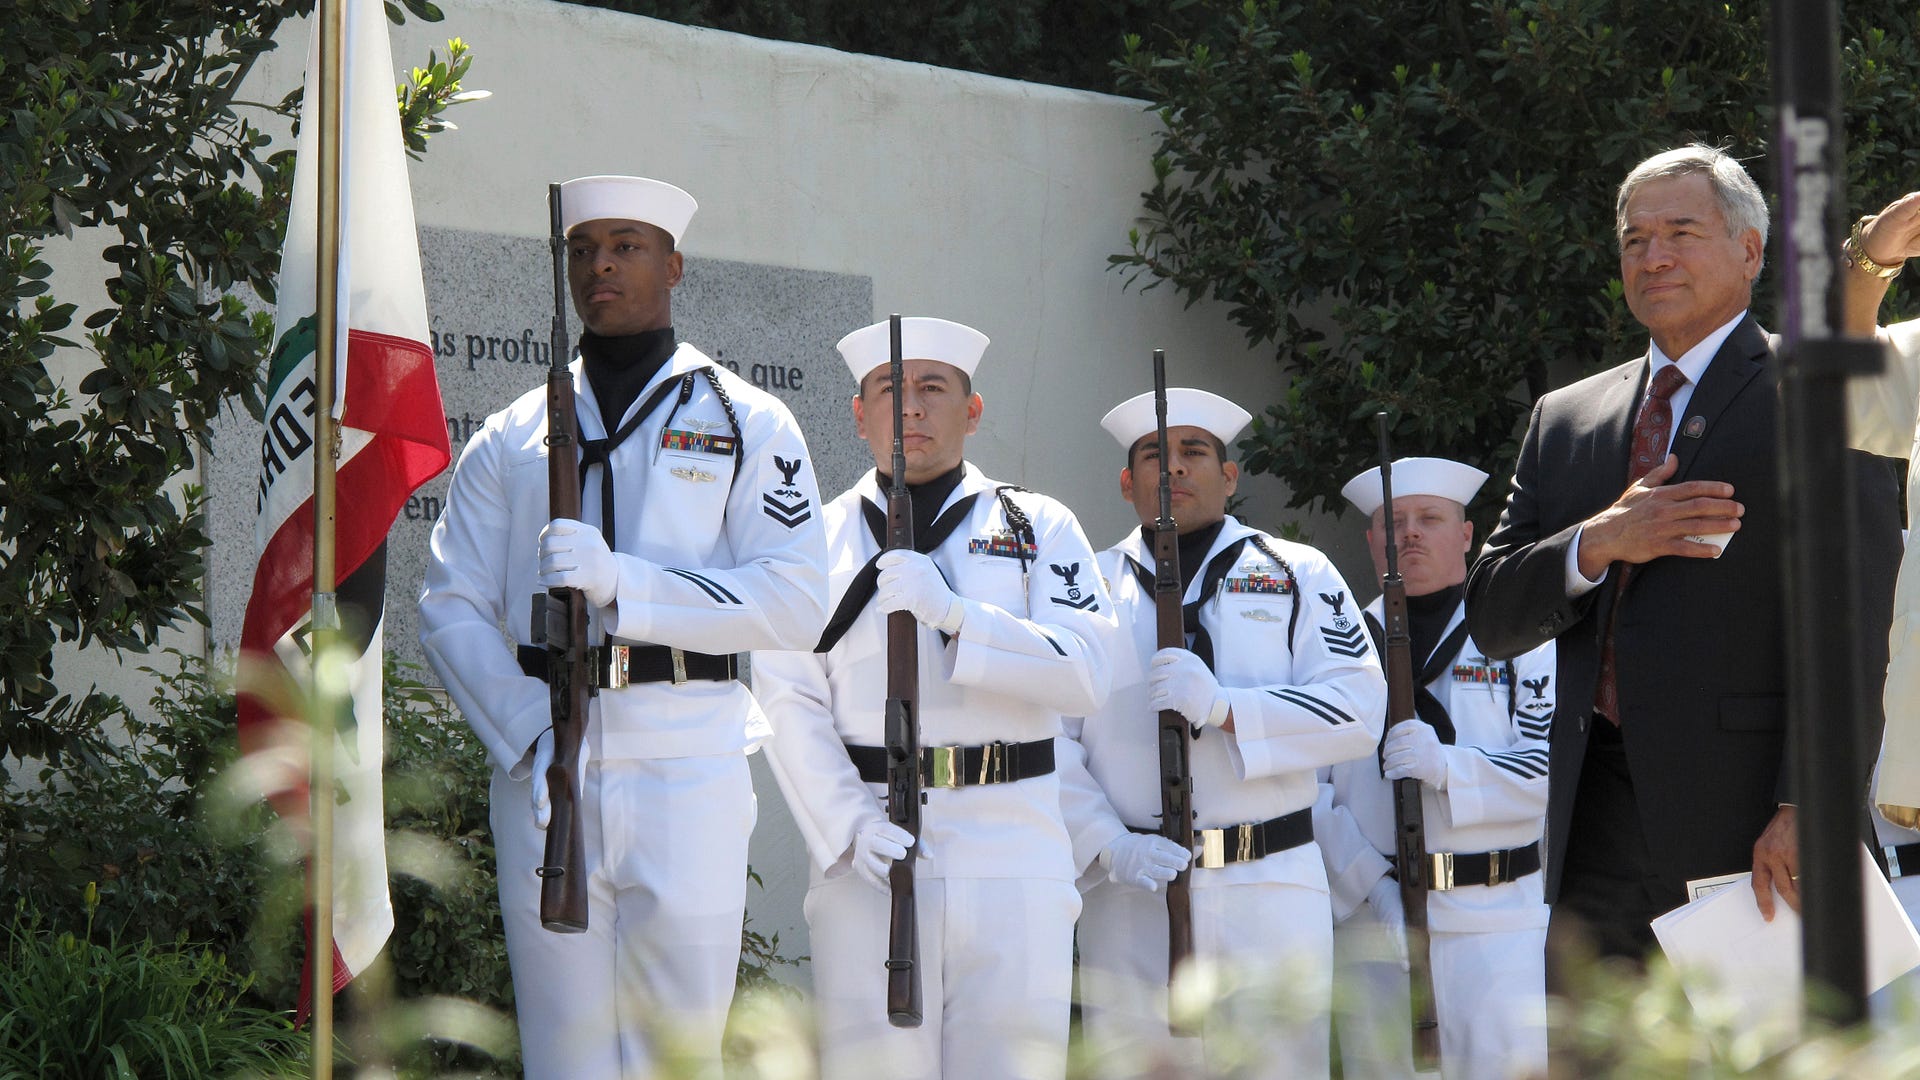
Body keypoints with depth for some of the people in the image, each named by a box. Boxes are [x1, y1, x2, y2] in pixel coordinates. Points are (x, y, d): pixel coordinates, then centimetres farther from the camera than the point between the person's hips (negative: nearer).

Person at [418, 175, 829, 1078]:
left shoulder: (746, 424, 8)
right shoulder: (512, 438, 15)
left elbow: (797, 601, -4)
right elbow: (451, 605, 9)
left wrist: (623, 584, -15)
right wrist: (527, 734, -7)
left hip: (688, 773, -2)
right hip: (543, 772, 2)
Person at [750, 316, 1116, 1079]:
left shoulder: (1039, 529, 11)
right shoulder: (818, 539, 12)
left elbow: (1086, 674, -4)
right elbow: (787, 703, 2)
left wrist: (952, 612, -16)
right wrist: (849, 826, -13)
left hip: (1013, 855, 0)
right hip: (866, 857, 0)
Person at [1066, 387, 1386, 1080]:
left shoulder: (1297, 575, 11)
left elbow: (1359, 710, -3)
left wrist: (1223, 706, -16)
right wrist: (1111, 845, -11)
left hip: (1270, 898, -1)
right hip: (1130, 899, 1)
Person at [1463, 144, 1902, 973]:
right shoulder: (1564, 418, 19)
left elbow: (1850, 625, -8)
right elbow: (1491, 617, 13)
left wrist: (1808, 809, -17)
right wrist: (1596, 545, -7)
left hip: (1747, 820, -5)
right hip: (1597, 833, 5)